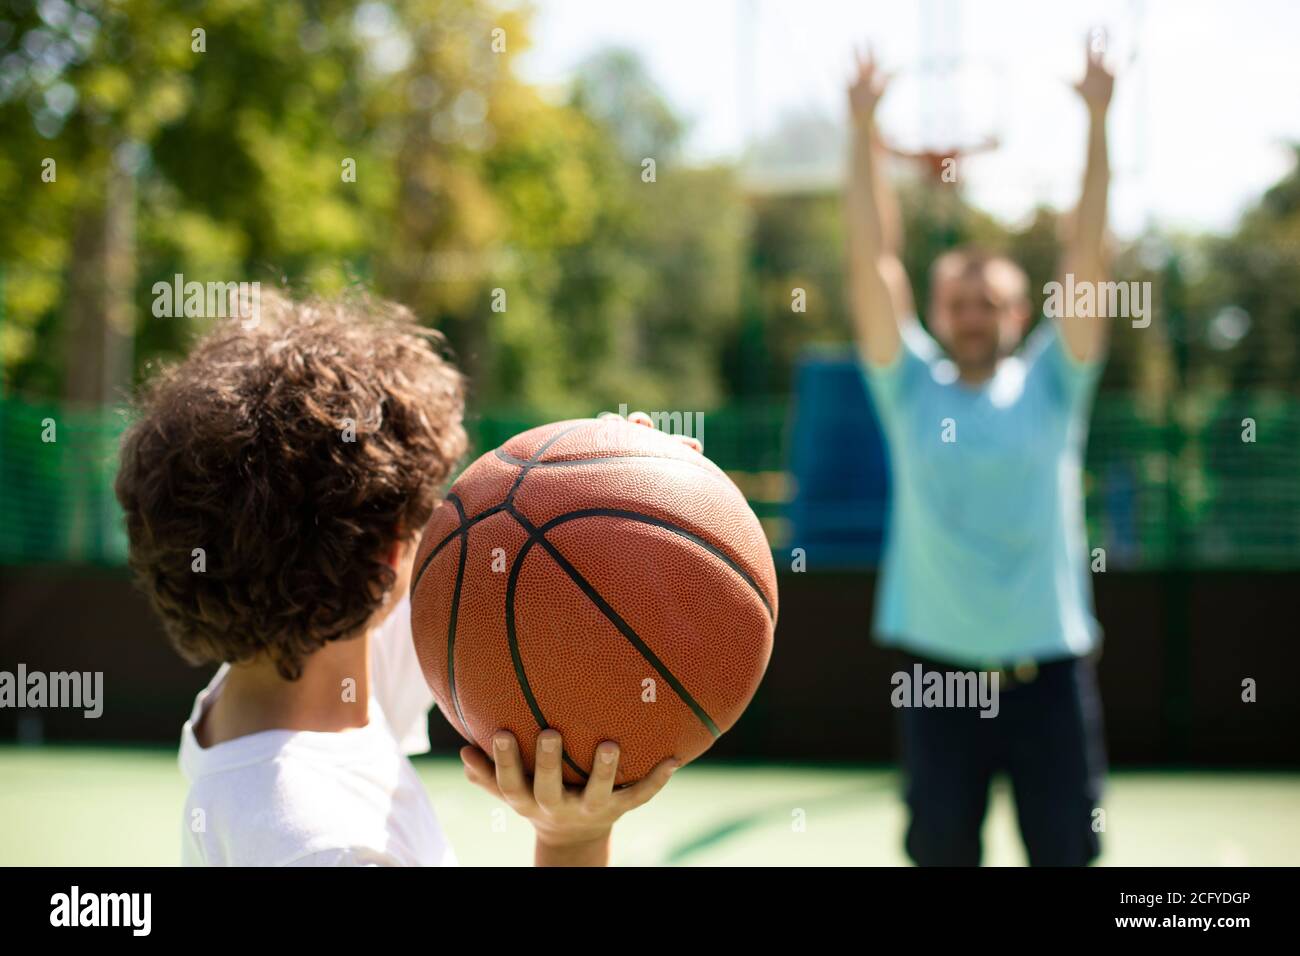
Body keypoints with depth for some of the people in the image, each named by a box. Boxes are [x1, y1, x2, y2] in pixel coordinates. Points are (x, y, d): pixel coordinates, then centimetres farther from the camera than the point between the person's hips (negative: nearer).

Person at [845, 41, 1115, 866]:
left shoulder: (1051, 387, 5)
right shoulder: (912, 388, 5)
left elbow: (1088, 256, -3)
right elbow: (874, 261, -2)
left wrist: (1098, 121, -10)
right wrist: (865, 130, -9)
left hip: (1048, 669, 0)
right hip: (939, 666, 0)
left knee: (1067, 851, 4)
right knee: (941, 851, 7)